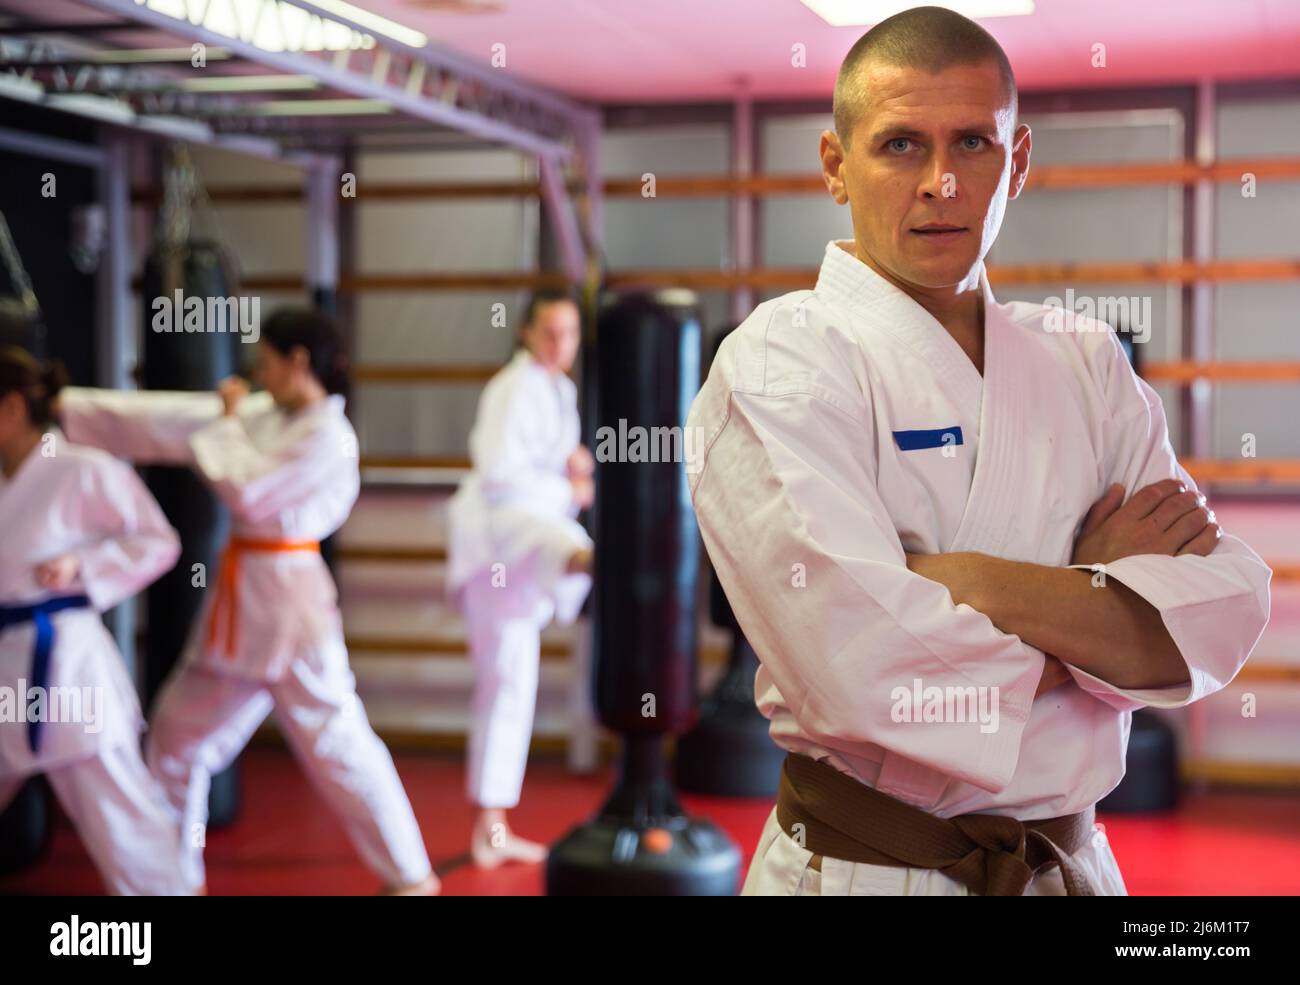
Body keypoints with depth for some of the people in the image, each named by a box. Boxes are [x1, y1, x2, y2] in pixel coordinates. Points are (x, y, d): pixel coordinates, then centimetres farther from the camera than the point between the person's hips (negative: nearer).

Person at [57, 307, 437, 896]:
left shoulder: (328, 437, -15)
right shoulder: (262, 414, 8)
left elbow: (249, 492, -19)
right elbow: (160, 421, 9)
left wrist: (229, 422, -5)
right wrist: (65, 405, 8)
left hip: (290, 602, -9)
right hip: (239, 603, 9)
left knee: (334, 745, -6)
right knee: (178, 731, 15)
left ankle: (410, 874, 7)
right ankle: (177, 873, 29)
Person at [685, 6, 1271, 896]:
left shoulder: (1084, 363, 3)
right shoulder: (779, 361, -13)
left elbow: (1228, 611, -8)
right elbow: (856, 668, -26)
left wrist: (973, 582, -22)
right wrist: (1102, 606, -12)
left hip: (1072, 858, 5)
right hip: (861, 864, -4)